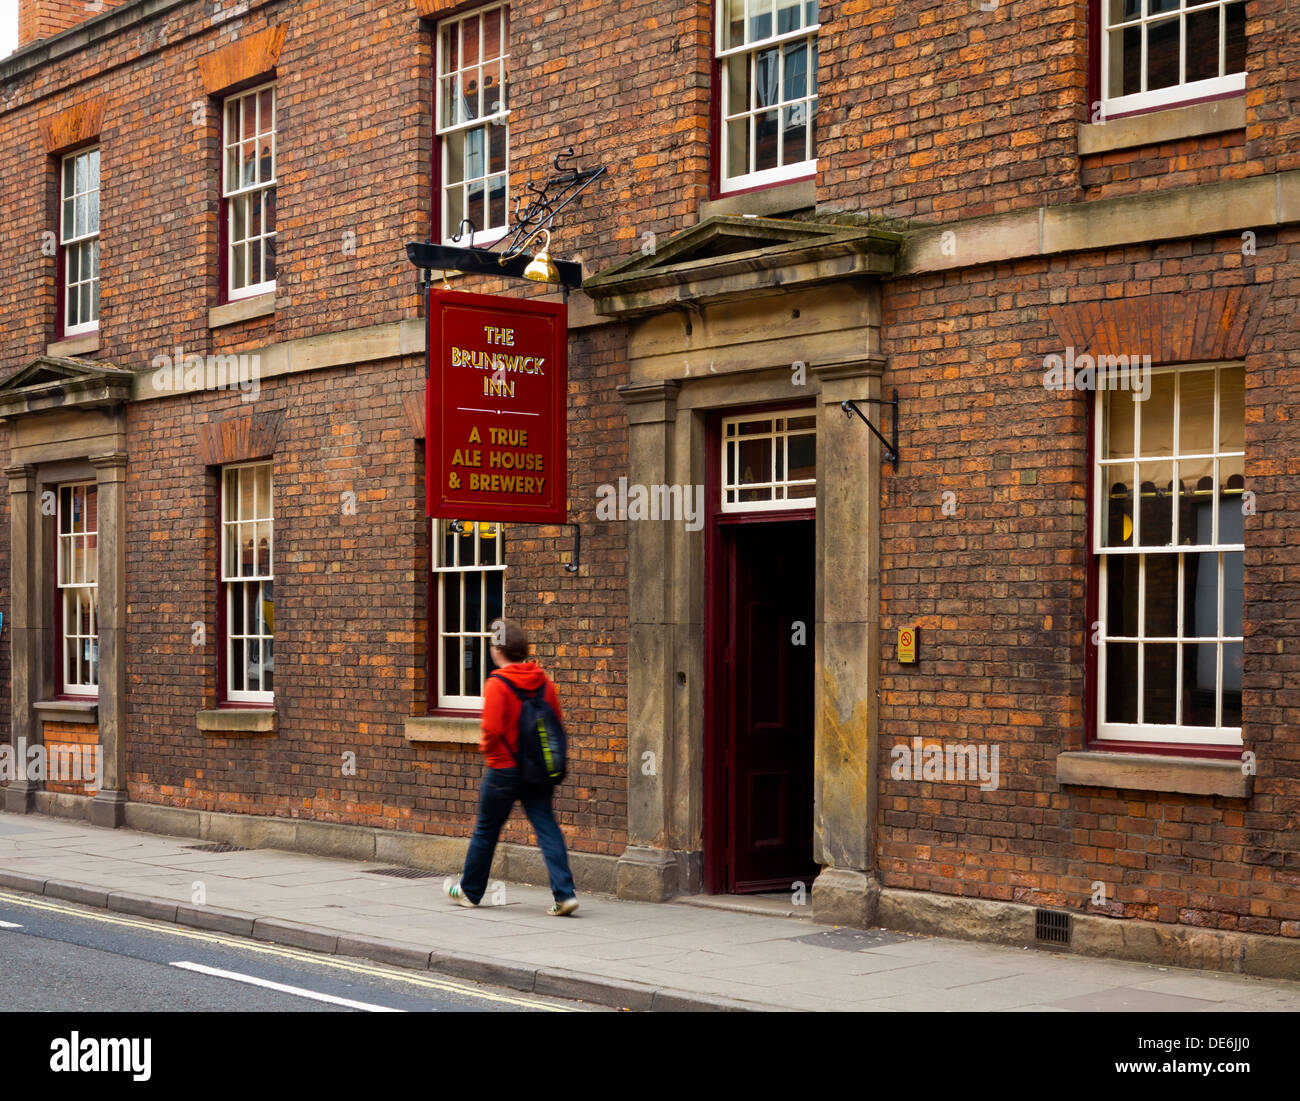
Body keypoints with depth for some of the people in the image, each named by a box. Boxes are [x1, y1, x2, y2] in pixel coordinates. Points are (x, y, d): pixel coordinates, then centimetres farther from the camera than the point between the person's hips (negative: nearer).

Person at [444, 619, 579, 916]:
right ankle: (565, 893, -9)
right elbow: (557, 722, 7)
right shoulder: (543, 682, 3)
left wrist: (485, 747, -1)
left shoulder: (496, 685, -16)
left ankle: (470, 891, 27)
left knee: (486, 829, 11)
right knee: (546, 827, 2)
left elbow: (492, 729, -21)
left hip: (505, 768, -5)